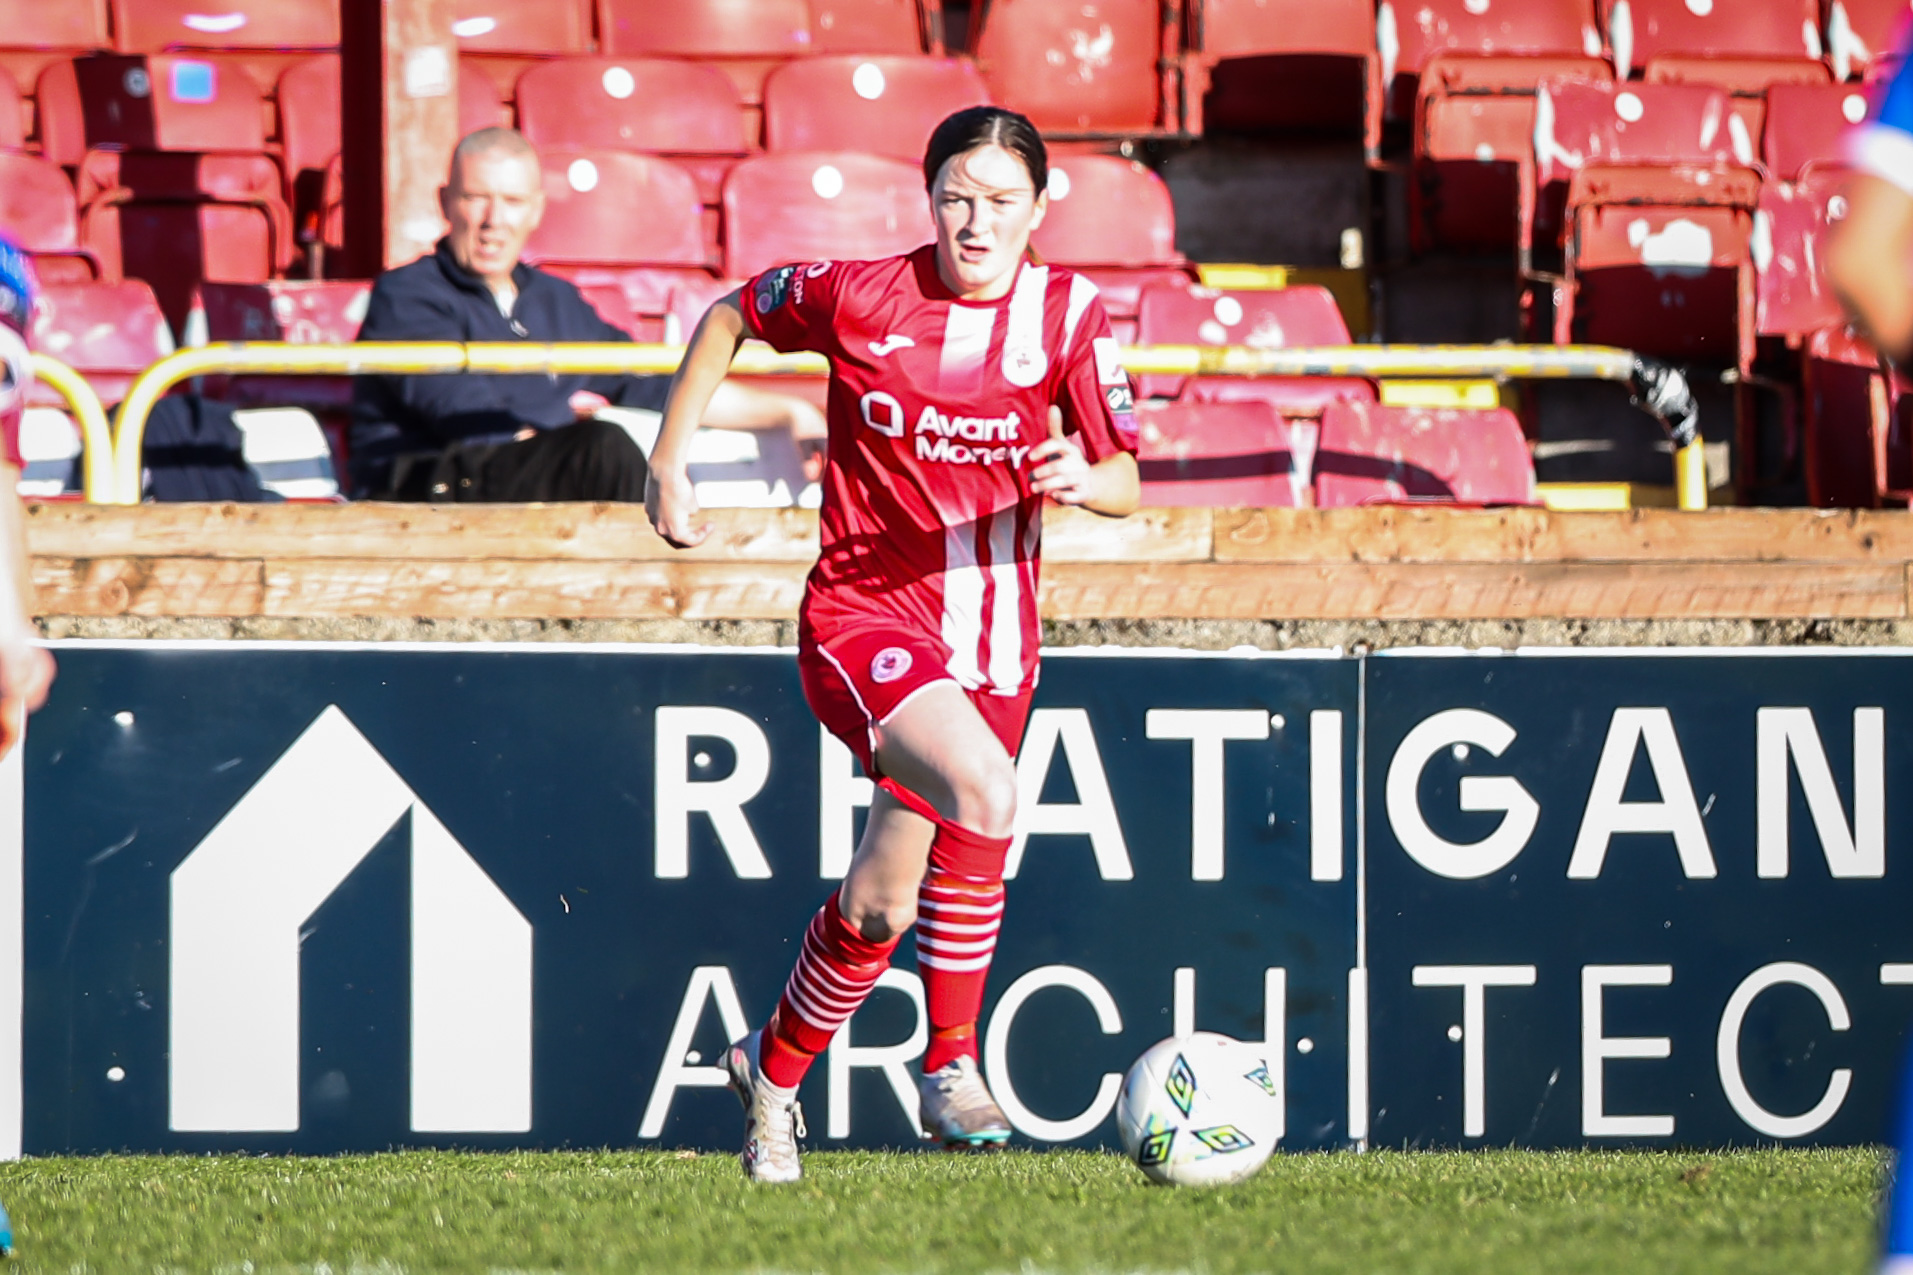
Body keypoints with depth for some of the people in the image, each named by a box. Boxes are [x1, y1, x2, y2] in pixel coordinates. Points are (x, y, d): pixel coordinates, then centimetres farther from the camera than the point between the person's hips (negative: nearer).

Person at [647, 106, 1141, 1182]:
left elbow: (1126, 480, -3)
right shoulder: (858, 296, -7)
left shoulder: (1069, 314, -3)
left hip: (990, 631, 3)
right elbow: (730, 318, 11)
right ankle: (953, 1065, -18)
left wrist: (1087, 477, -26)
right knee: (984, 790, -30)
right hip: (860, 615, -3)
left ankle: (774, 1071, 35)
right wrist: (669, 460, 9)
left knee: (882, 901, 7)